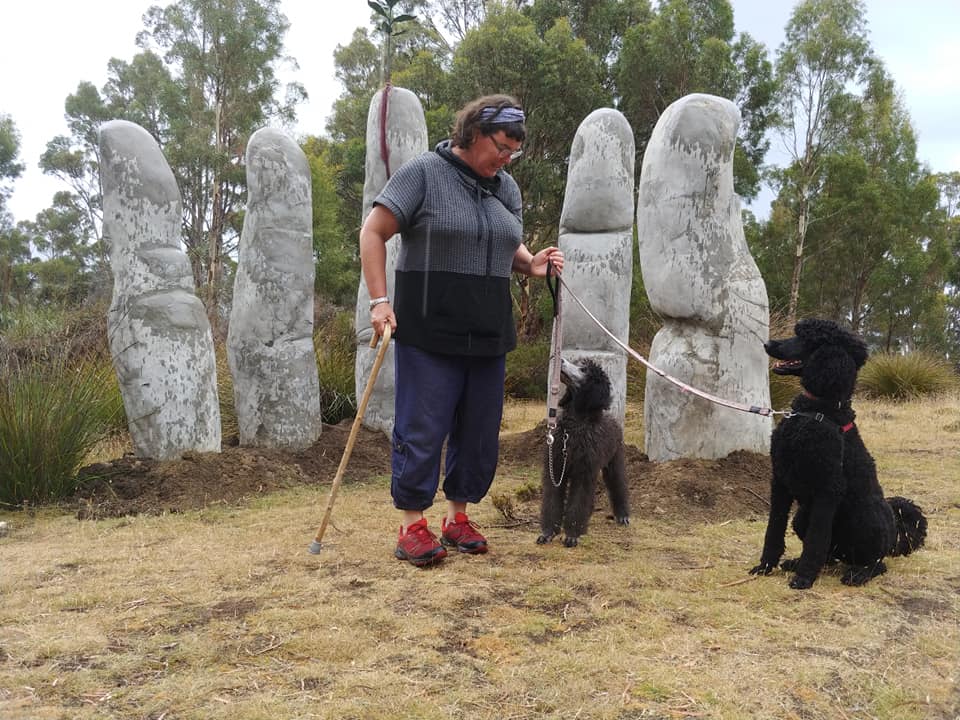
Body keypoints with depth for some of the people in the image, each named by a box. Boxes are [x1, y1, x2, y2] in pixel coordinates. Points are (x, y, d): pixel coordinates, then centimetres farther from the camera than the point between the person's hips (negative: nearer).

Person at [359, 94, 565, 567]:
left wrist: (531, 263, 0)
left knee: (479, 432, 11)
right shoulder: (423, 173, -5)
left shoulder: (505, 187, 13)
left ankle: (458, 517, 25)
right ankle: (412, 525, 10)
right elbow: (373, 233, -6)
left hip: (489, 336, 6)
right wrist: (380, 301, -14)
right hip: (429, 333, -6)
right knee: (422, 430, -2)